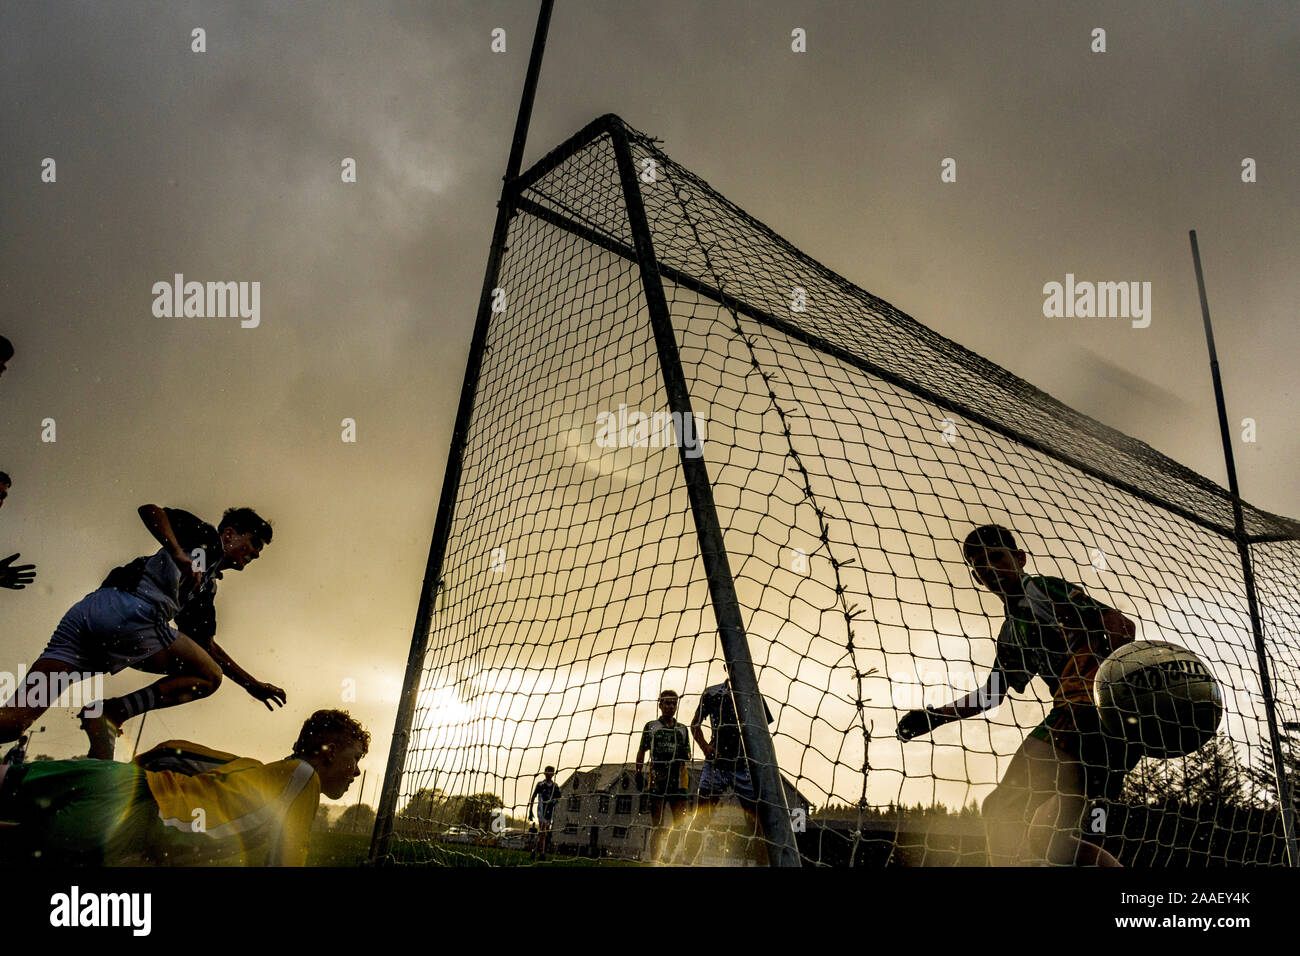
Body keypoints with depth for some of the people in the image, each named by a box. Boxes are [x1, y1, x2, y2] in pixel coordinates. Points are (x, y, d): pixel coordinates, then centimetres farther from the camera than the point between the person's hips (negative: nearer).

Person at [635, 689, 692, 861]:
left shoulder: (682, 729, 18)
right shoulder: (651, 726, 13)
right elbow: (642, 752, 13)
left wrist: (685, 755, -2)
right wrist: (638, 773, 2)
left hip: (678, 780, 2)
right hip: (657, 779, -2)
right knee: (656, 824, -2)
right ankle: (654, 861, -1)